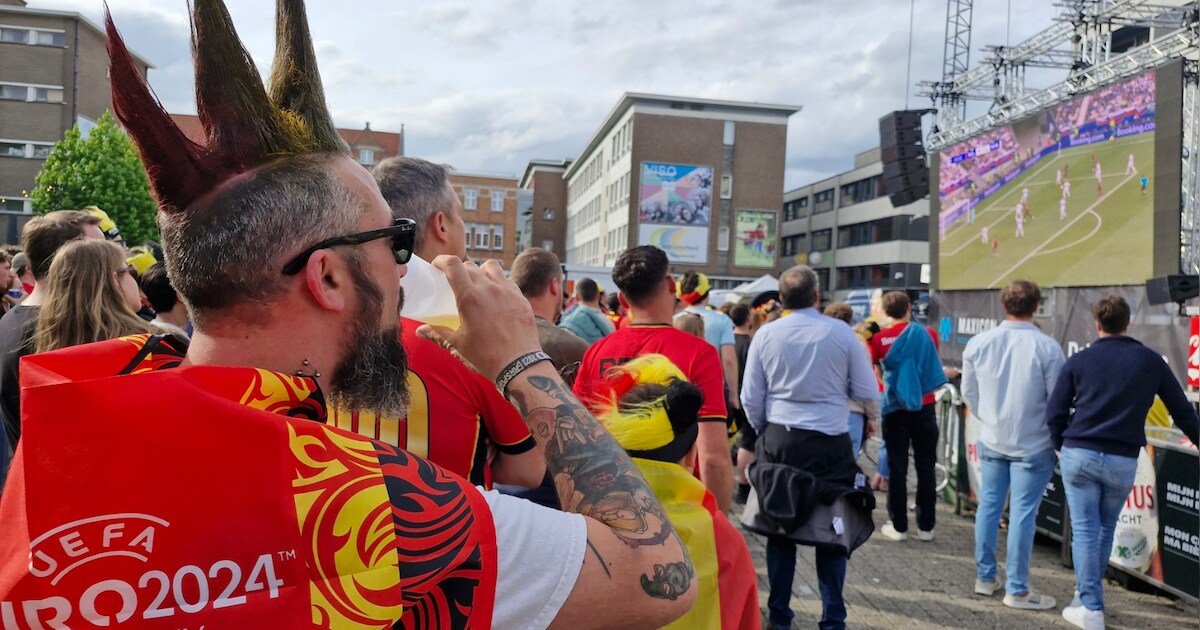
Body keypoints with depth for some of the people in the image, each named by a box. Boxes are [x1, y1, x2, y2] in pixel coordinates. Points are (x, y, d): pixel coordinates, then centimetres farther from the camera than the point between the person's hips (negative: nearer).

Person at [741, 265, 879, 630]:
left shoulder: (765, 335, -1)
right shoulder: (842, 333, -6)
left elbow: (750, 399, 2)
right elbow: (868, 393, 0)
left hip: (779, 440, 2)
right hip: (830, 443, -1)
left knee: (779, 529, 11)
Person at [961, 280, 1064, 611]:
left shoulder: (978, 343, -4)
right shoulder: (1047, 347, -15)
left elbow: (969, 392, 5)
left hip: (991, 441, 4)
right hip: (1033, 445, -4)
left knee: (988, 506, 13)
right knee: (1022, 514, 2)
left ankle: (985, 577, 25)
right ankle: (1017, 589, 12)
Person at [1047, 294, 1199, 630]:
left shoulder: (1079, 360, 1)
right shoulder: (1150, 361, 5)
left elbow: (1054, 414, 0)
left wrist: (1062, 446, 16)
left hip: (1079, 455, -1)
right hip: (1123, 462, 2)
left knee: (1085, 530, 3)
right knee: (1105, 530, 18)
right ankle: (1088, 594, 30)